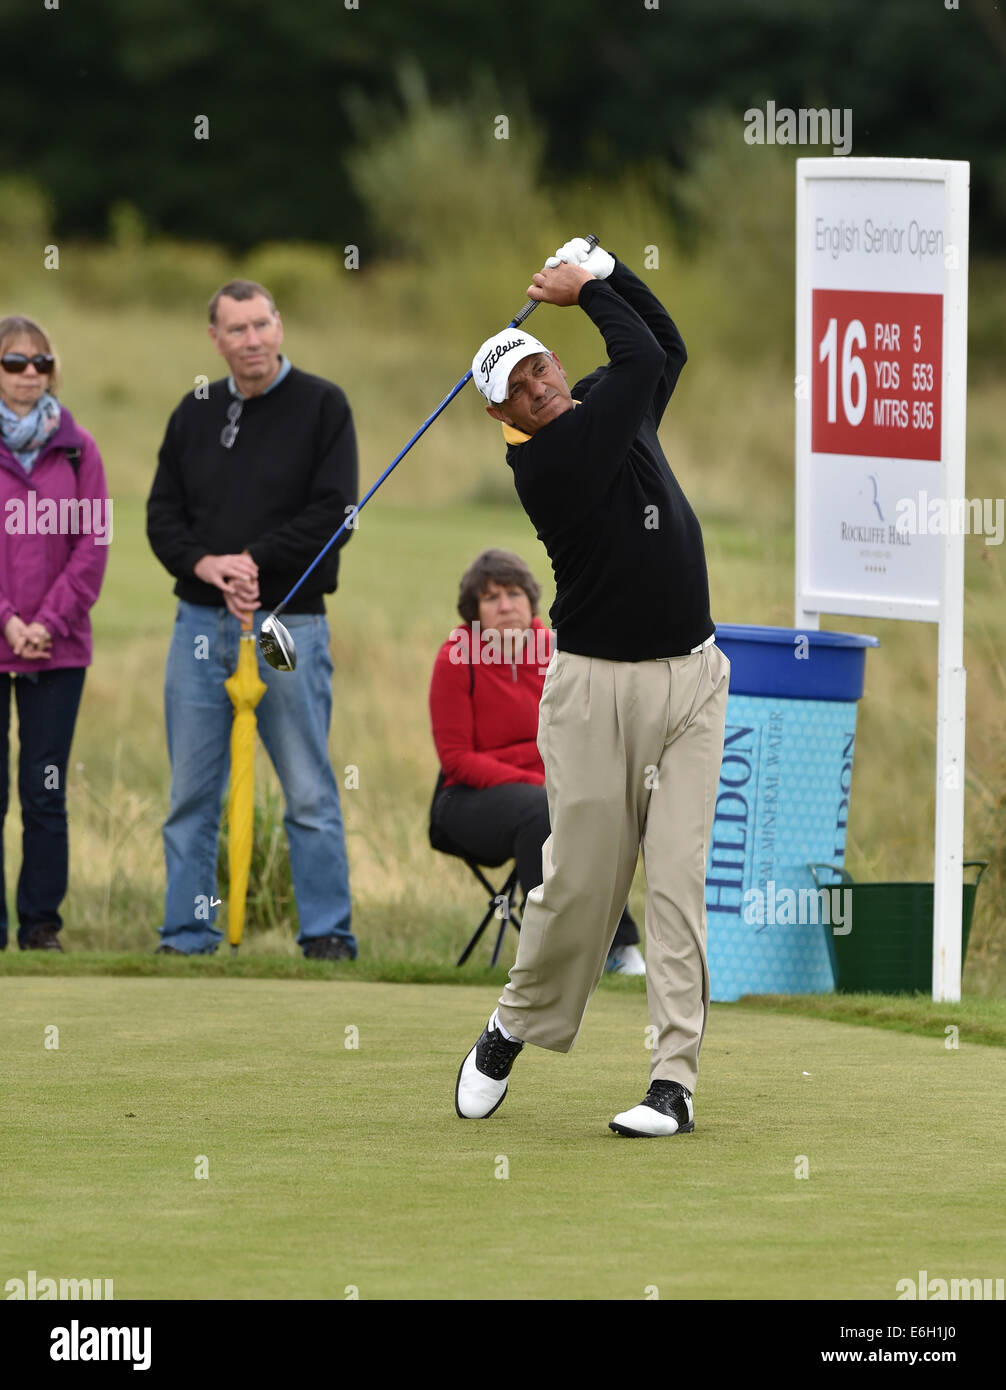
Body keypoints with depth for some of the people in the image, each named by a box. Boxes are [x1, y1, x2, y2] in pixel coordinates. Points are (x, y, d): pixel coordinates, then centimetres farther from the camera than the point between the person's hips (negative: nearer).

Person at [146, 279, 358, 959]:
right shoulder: (196, 412, 12)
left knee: (309, 792, -2)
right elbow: (163, 513, 10)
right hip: (201, 623, 4)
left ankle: (328, 932, 4)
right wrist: (204, 564, -10)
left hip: (288, 623, -4)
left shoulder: (321, 405, 0)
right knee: (192, 793, 5)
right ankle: (188, 937, 11)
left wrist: (254, 562, -15)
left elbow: (332, 511, -8)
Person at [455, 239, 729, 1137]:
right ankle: (514, 1030, 26)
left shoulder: (611, 410, 9)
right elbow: (643, 358, -15)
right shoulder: (548, 462, -13)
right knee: (579, 877, -1)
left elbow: (668, 346, 19)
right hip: (599, 684, -5)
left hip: (691, 676, 5)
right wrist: (588, 290, -2)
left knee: (679, 877, -5)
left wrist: (603, 270, 7)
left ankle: (675, 1079, -8)